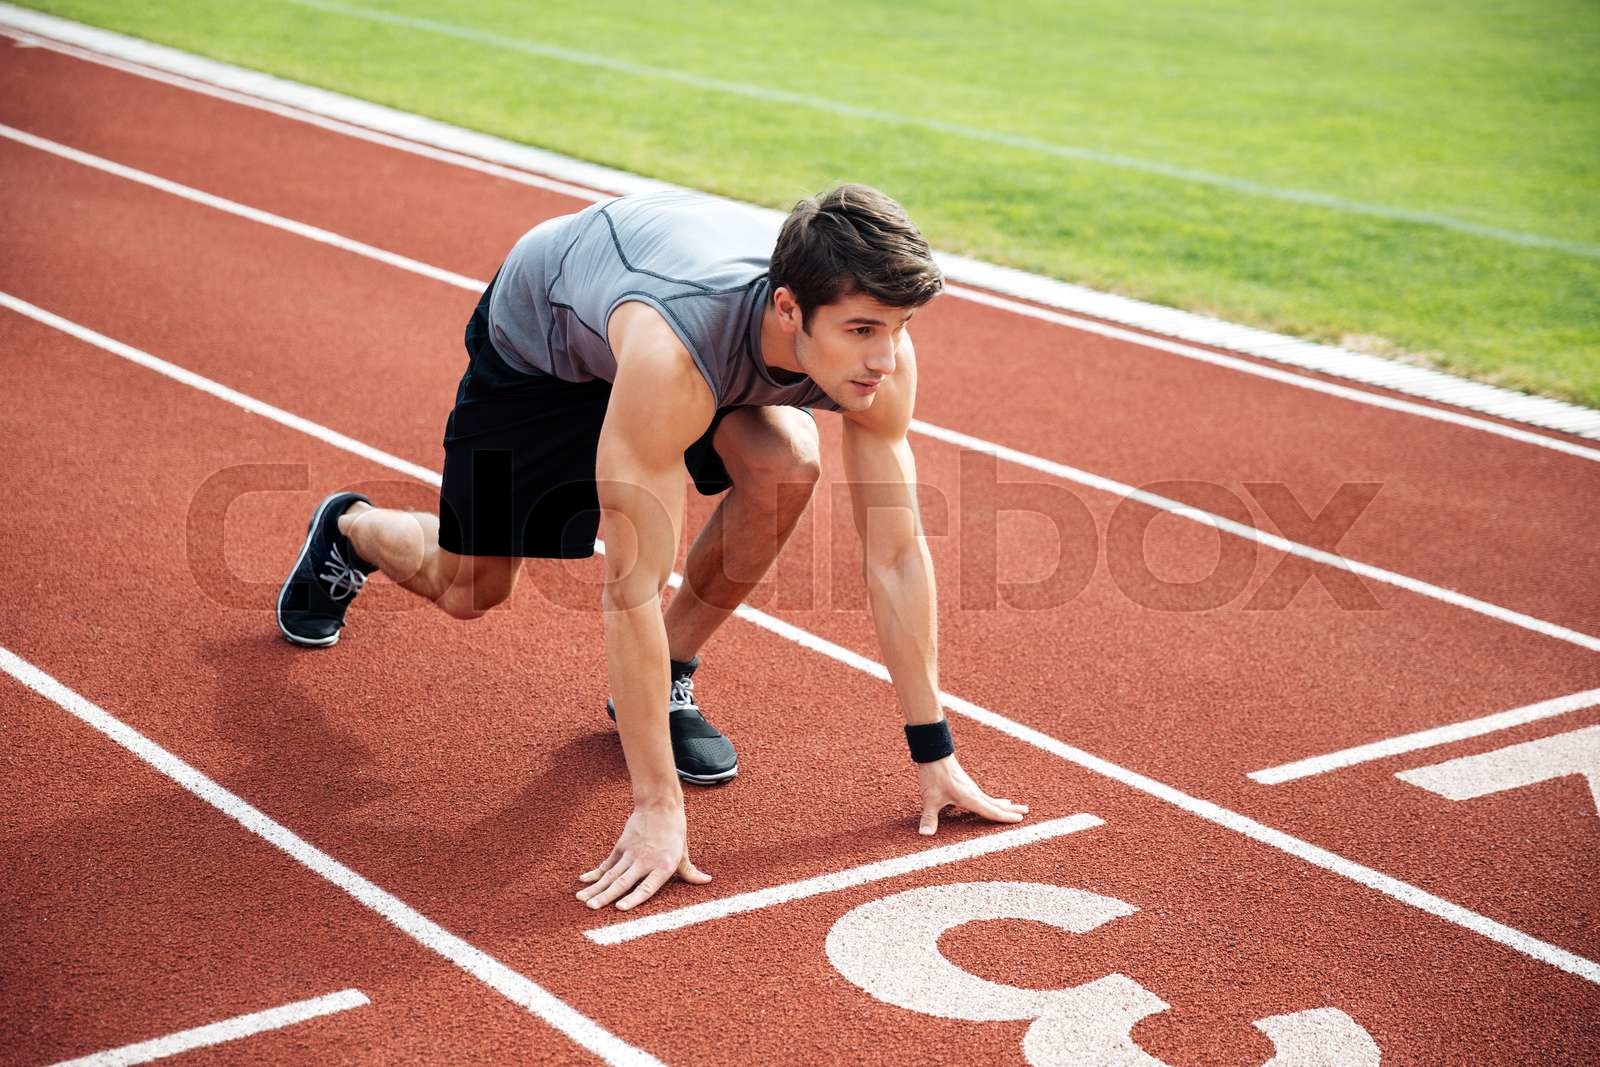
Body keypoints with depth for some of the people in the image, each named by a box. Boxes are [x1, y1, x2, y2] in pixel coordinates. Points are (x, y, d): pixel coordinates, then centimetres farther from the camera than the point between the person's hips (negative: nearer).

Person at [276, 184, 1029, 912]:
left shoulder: (876, 346, -33)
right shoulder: (675, 357, -49)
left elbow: (896, 555, -24)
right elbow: (632, 588, -45)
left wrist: (935, 755, -22)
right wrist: (656, 806, -43)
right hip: (538, 330, -4)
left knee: (786, 466, -25)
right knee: (468, 591, 8)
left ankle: (669, 683, -2)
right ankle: (348, 529, 45)